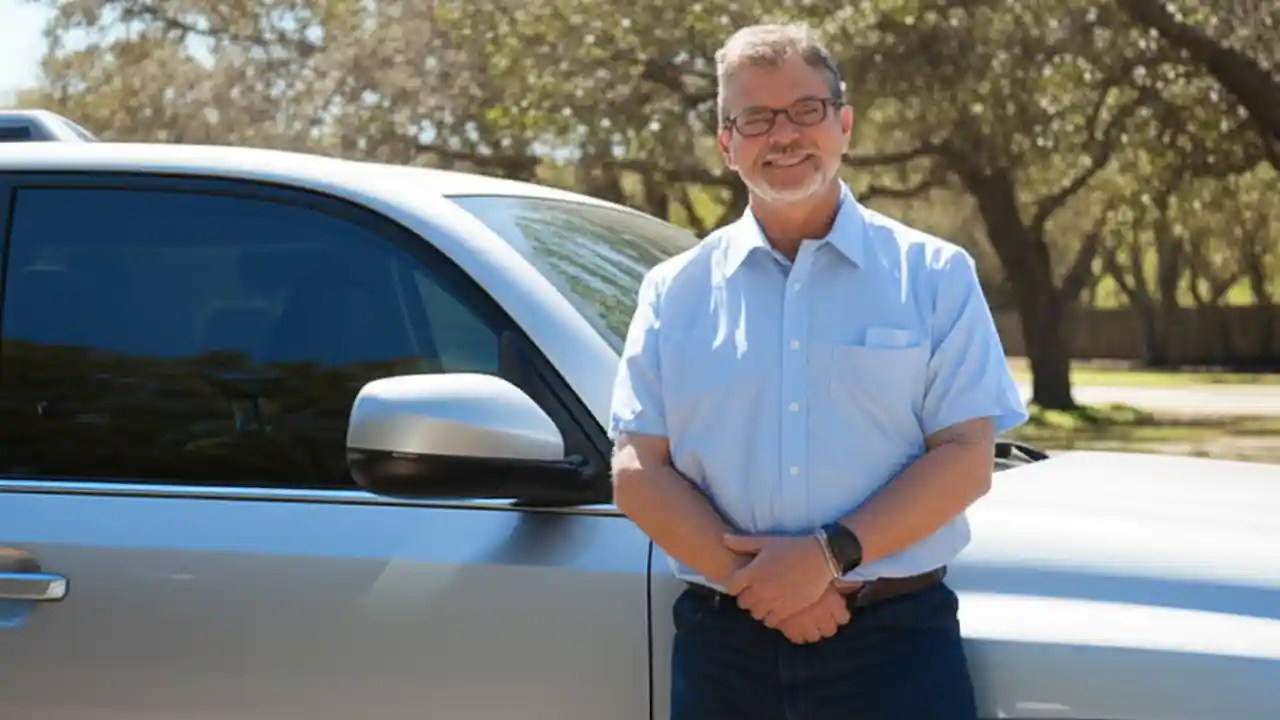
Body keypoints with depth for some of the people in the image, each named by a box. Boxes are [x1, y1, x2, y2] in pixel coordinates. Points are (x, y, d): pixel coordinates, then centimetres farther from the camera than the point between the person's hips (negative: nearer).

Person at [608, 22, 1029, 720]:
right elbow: (638, 471, 1)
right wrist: (754, 579, -12)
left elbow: (966, 456, -4)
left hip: (896, 642, -1)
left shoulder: (933, 274, 4)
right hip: (723, 646, 2)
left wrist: (830, 555, -15)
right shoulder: (675, 291, 8)